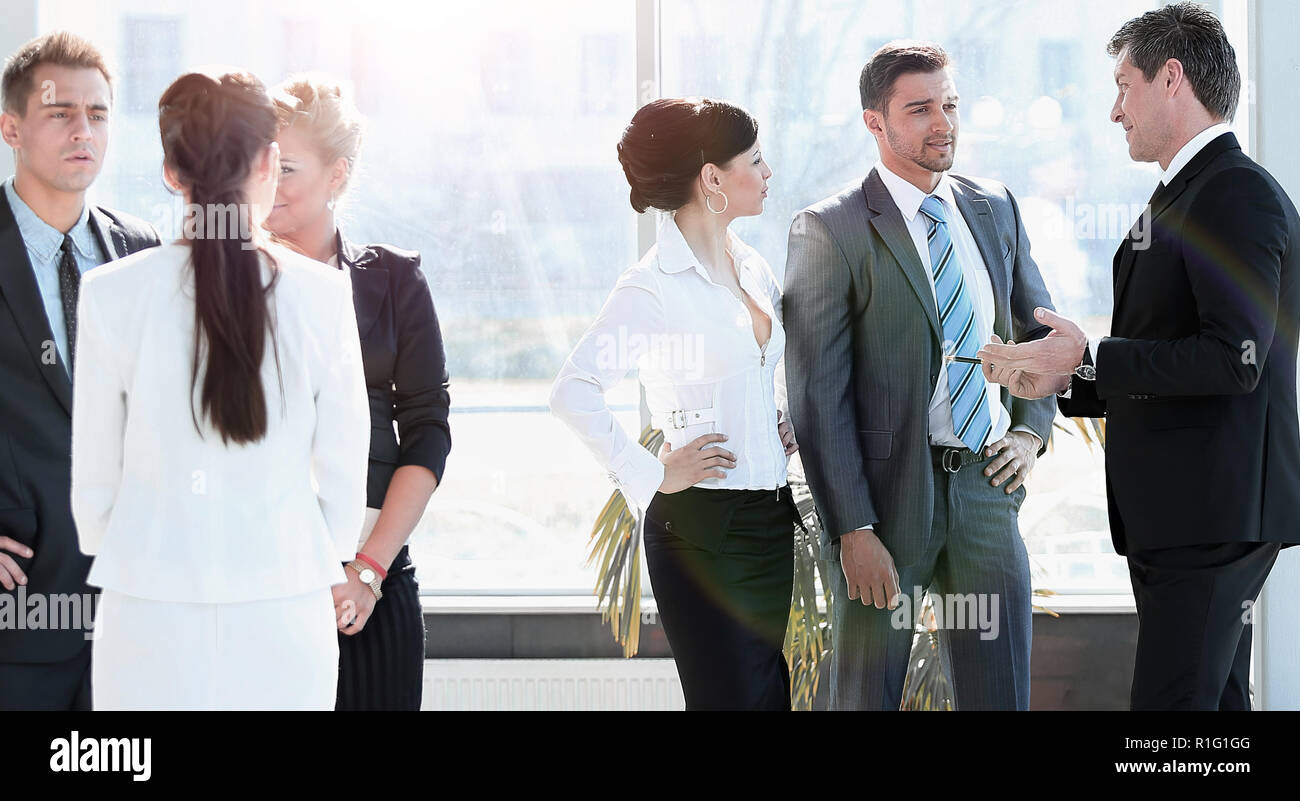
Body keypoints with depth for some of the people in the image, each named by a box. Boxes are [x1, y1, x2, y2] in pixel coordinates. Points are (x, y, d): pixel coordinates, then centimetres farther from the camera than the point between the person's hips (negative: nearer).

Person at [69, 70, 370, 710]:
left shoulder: (113, 294, -5)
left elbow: (94, 480, 3)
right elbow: (343, 472, 3)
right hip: (284, 609, 0)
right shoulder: (323, 295, -6)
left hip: (151, 615, 0)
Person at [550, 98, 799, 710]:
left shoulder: (753, 269, 11)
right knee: (731, 697, -6)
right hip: (702, 527, -8)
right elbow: (573, 392, -23)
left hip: (771, 519, 8)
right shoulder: (653, 286, -14)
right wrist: (652, 477, -19)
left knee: (771, 694, 9)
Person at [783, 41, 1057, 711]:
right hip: (890, 497, -5)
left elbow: (1039, 330, 25)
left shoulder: (995, 209, 11)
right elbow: (817, 397, -11)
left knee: (1000, 694, 7)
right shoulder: (829, 230, -8)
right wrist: (853, 529, -15)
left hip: (988, 486, 5)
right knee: (867, 697, 3)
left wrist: (1032, 429, 8)